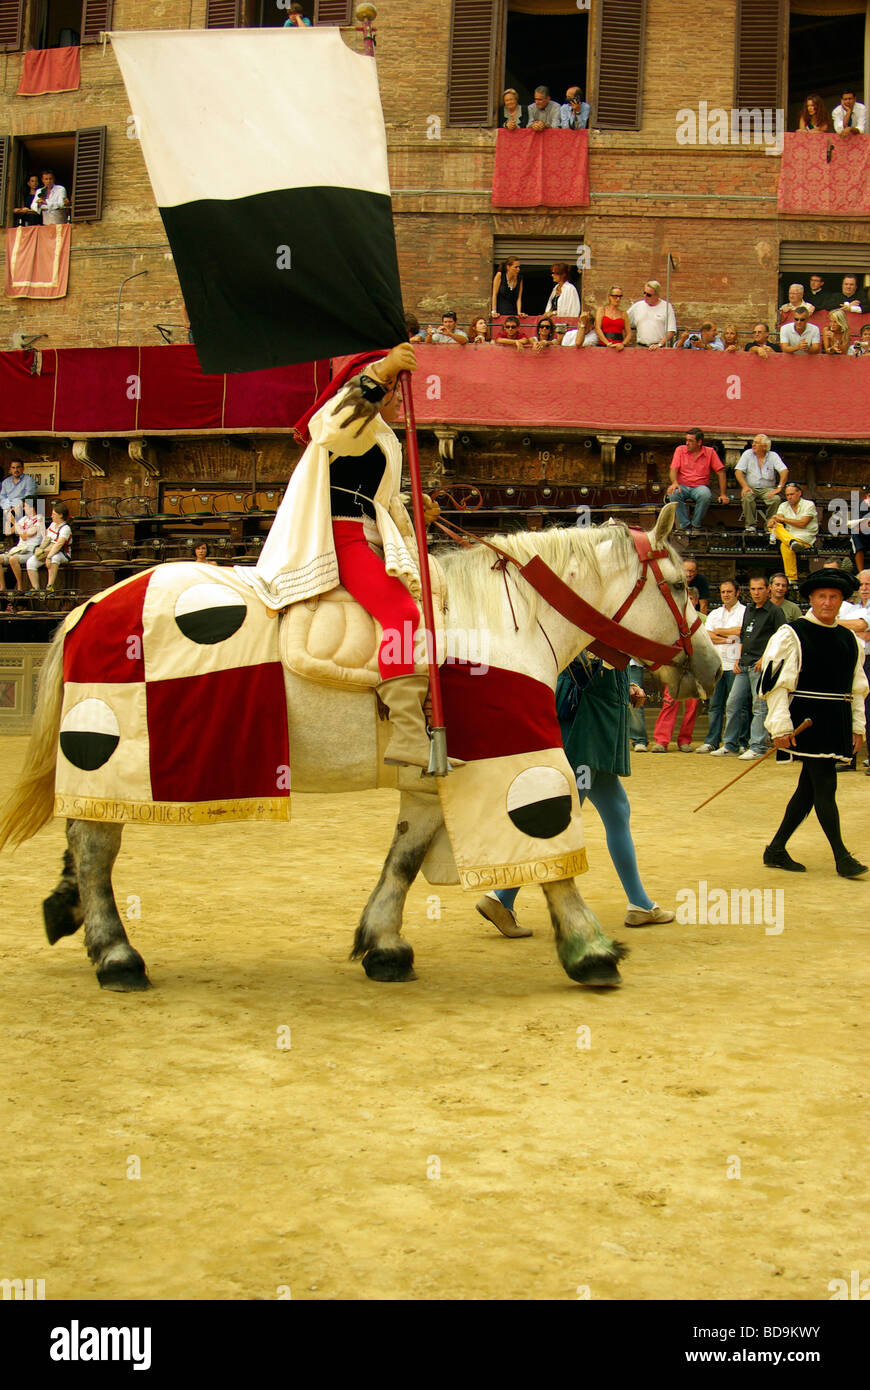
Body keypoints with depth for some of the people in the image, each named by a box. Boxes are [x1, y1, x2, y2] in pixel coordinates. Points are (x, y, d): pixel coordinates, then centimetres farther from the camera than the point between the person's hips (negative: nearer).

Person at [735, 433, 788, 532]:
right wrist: (745, 486, -20)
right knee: (746, 497, -33)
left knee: (776, 499, -30)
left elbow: (784, 471, -8)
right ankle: (750, 525, -23)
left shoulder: (773, 456, 2)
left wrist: (779, 487, -22)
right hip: (751, 488, 0)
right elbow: (738, 471, -3)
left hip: (767, 489, 0)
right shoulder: (747, 454, 5)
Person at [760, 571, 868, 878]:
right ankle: (841, 856, -1)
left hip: (837, 723, 6)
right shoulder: (792, 634, -5)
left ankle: (776, 850, 17)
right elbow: (777, 682, -9)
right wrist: (781, 725, -15)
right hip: (807, 721, -6)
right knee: (825, 784, -8)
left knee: (809, 786, 8)